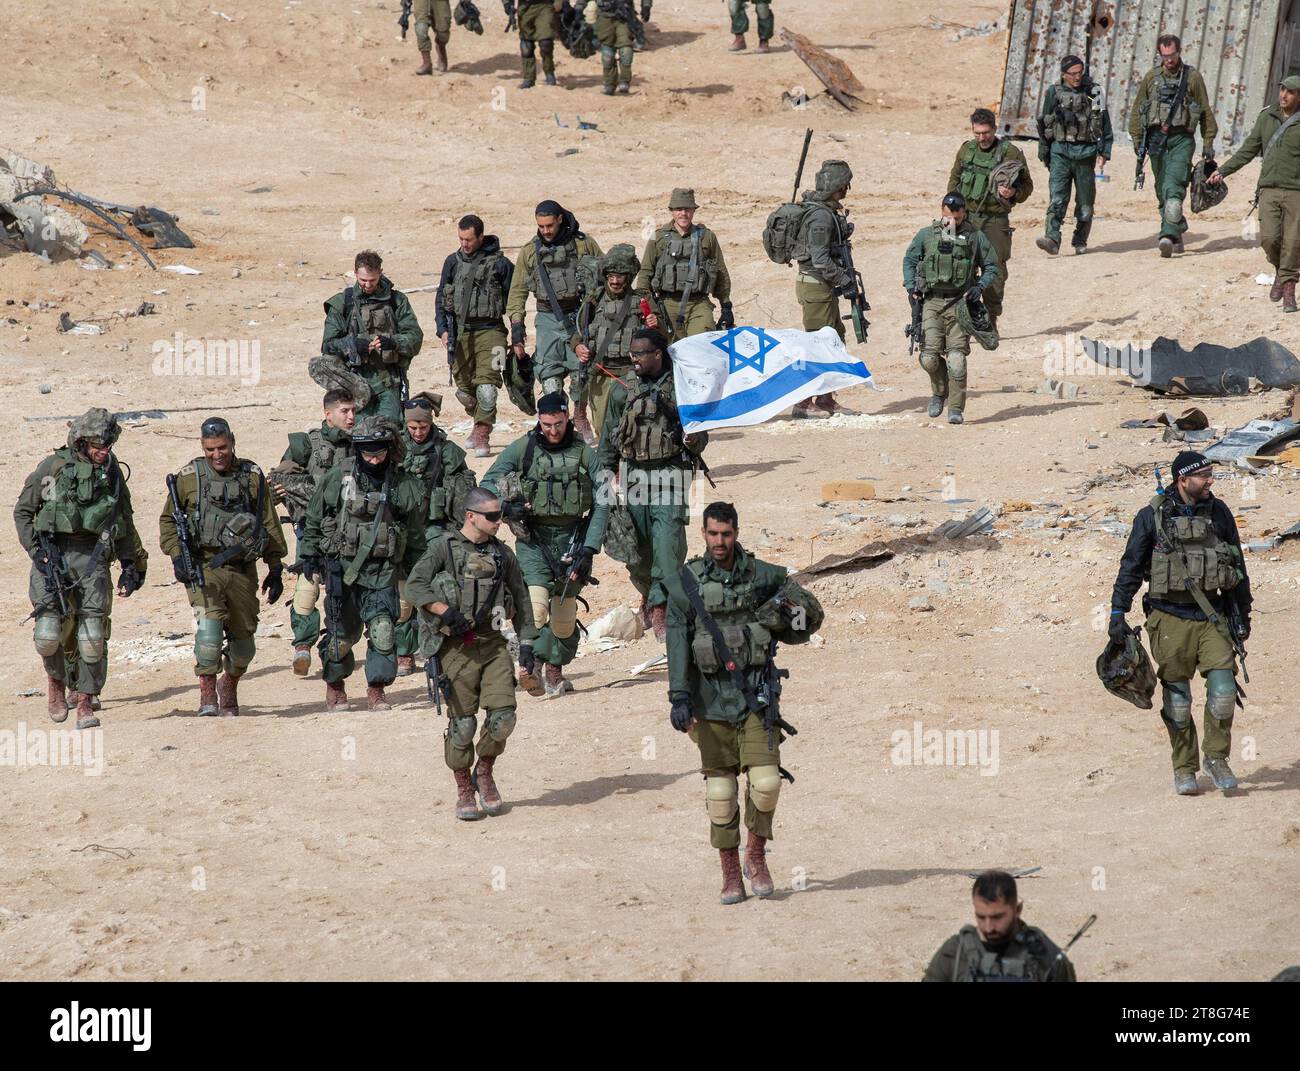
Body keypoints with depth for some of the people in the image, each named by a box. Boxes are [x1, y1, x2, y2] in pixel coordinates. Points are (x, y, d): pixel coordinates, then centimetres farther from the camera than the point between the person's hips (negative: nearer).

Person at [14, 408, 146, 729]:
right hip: (52, 556, -2)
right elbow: (22, 512, 5)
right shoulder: (52, 468, -1)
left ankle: (85, 703, 3)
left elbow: (126, 525, 18)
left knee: (93, 635, -6)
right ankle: (55, 678, 19)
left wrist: (131, 566, 13)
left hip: (92, 558, 2)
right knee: (49, 632, -11)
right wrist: (36, 550, -6)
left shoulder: (112, 473, 8)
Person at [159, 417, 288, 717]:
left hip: (242, 568, 2)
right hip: (204, 568, -2)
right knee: (209, 625, -22)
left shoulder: (252, 477, 4)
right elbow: (168, 521, 8)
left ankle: (229, 687, 33)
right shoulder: (188, 478, 0)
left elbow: (271, 525, 9)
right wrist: (176, 556, -6)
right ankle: (207, 696, -16)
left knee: (243, 638, 7)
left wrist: (276, 569, 7)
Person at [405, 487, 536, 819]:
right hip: (456, 647, -4)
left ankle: (485, 772, 17)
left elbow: (521, 600, 17)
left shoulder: (502, 553, 11)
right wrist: (447, 612, -21)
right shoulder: (445, 548, -3)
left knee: (503, 715, -8)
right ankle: (464, 791, 13)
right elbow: (415, 586, -10)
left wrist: (526, 645, 12)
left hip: (493, 644, 4)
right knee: (462, 723, -2)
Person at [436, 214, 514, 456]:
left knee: (486, 385, -16)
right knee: (464, 387, 8)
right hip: (460, 332, 4)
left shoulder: (500, 263, -2)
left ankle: (482, 437, -12)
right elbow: (442, 298, 15)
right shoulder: (453, 262, 9)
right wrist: (443, 330, 2)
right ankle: (480, 422, 33)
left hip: (489, 330, -4)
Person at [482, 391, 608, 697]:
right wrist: (507, 505, -16)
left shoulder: (584, 453, 1)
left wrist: (590, 546, -6)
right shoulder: (521, 449, -1)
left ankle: (555, 671, 19)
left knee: (565, 612, 3)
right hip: (533, 538, -1)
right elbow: (488, 484, 5)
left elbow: (602, 503, 2)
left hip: (571, 538, 1)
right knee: (536, 603, -21)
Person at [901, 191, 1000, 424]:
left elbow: (991, 267, 12)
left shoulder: (976, 237, 6)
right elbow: (909, 261, 17)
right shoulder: (926, 235, 9)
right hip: (932, 302, 2)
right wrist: (911, 287, 2)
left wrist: (980, 286, -5)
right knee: (929, 357, -5)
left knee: (956, 358, -10)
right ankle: (939, 392, 24)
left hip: (960, 303, -2)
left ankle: (956, 409, -2)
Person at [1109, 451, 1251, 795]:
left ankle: (1217, 758, 8)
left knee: (1223, 688, -10)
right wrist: (1118, 614, -1)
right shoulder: (1152, 517, -3)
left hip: (1211, 615, 2)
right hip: (1170, 617, -2)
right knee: (1177, 697, 2)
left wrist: (1242, 615, 17)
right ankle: (1184, 769, 14)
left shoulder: (1219, 513, 6)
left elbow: (1237, 567, 15)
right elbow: (1131, 567, 3)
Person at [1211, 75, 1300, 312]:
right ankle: (1280, 272, 17)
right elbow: (1248, 151, 14)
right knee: (1269, 238, -11)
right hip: (1269, 189, 2)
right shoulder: (1266, 117, 9)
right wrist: (1222, 172, 8)